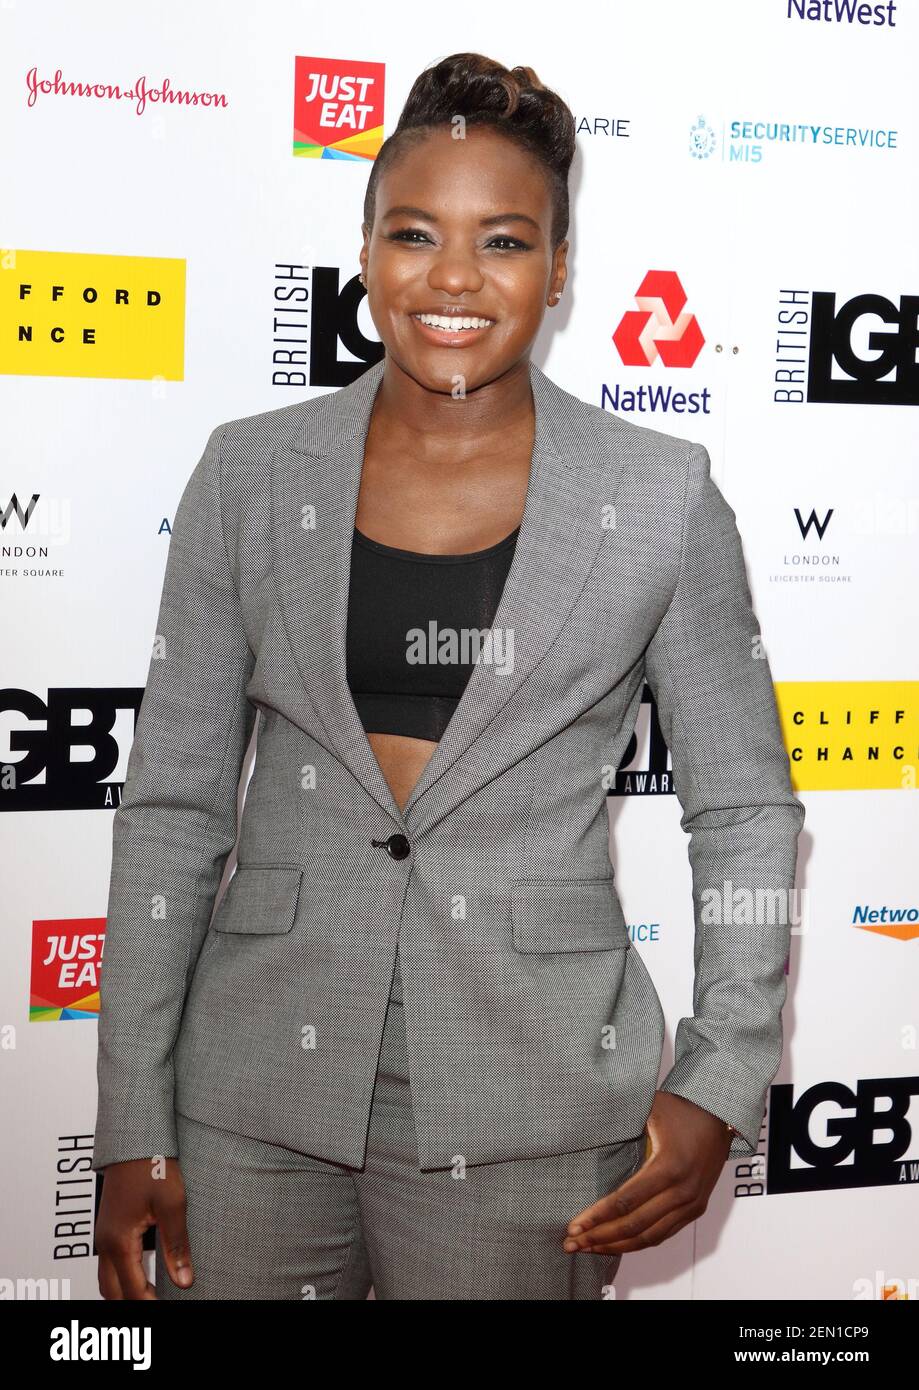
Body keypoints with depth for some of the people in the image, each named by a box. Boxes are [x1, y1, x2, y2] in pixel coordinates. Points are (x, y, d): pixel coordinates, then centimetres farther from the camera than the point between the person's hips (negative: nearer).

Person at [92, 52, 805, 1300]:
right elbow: (173, 805, 2)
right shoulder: (251, 475, 1)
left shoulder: (662, 498, -2)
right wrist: (132, 1126, 0)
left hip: (527, 1110, -1)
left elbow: (745, 810, 4)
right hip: (258, 1095, 1)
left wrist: (724, 1083, -5)